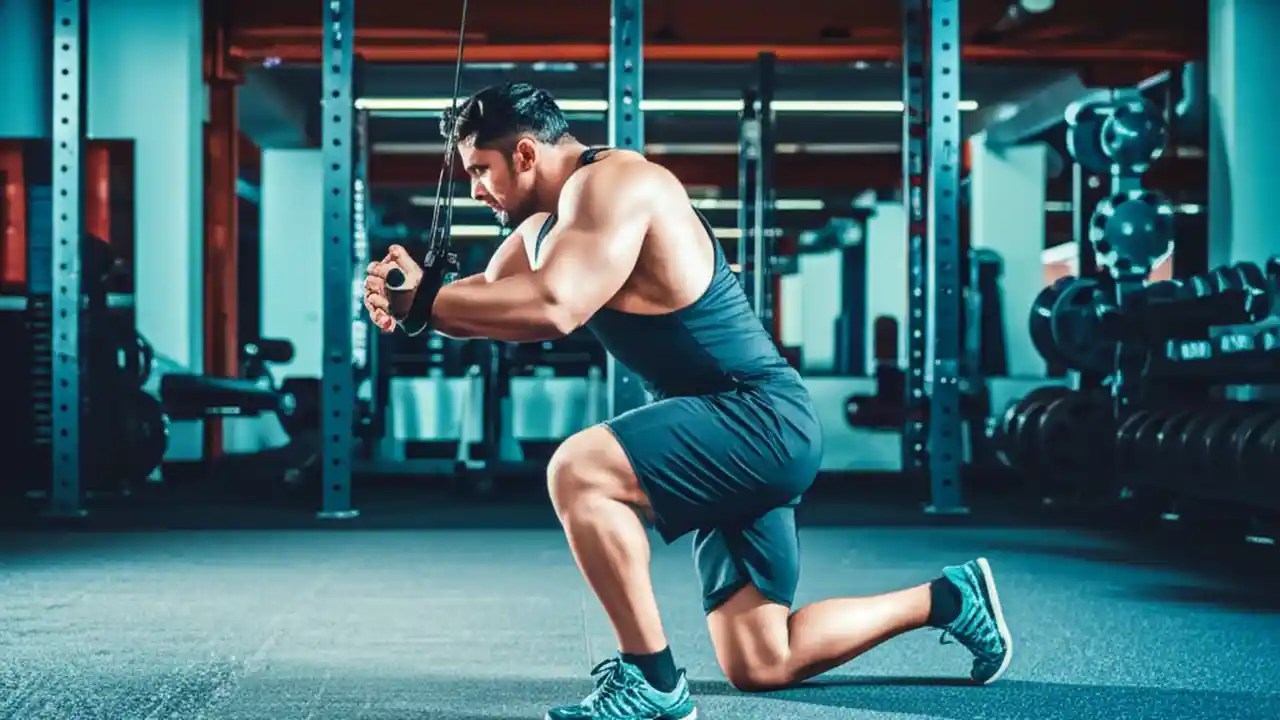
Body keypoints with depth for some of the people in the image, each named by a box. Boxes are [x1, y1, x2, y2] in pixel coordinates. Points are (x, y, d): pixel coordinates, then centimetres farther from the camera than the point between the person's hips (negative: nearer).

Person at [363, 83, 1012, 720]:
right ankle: (950, 598, 27)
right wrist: (412, 300, -6)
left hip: (761, 419, -11)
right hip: (740, 434, 11)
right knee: (760, 665, 11)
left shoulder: (613, 183, -16)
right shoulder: (544, 226, 15)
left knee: (577, 471, -29)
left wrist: (426, 298, -23)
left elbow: (552, 309, -30)